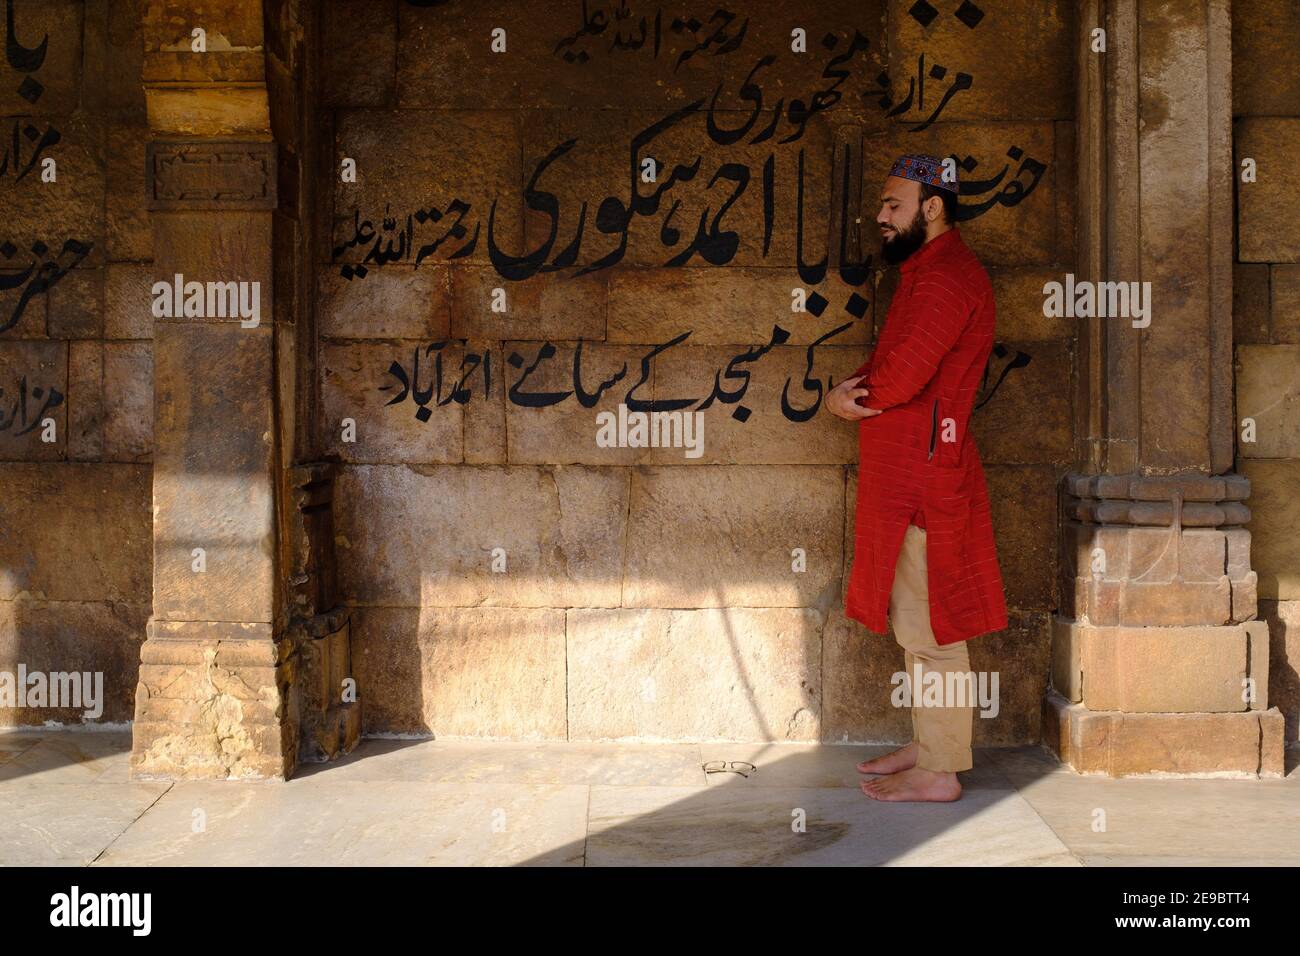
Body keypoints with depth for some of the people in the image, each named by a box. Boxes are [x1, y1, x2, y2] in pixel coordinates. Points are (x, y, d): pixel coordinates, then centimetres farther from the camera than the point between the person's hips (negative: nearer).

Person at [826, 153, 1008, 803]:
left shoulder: (947, 277, -15)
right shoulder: (924, 270, 19)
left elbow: (900, 376, -23)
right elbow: (891, 367, 16)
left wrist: (849, 394, -3)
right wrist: (853, 391, -6)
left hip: (924, 478, -11)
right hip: (905, 475, 11)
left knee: (929, 628, -3)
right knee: (915, 622, 17)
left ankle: (939, 773, 6)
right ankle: (926, 746, 28)